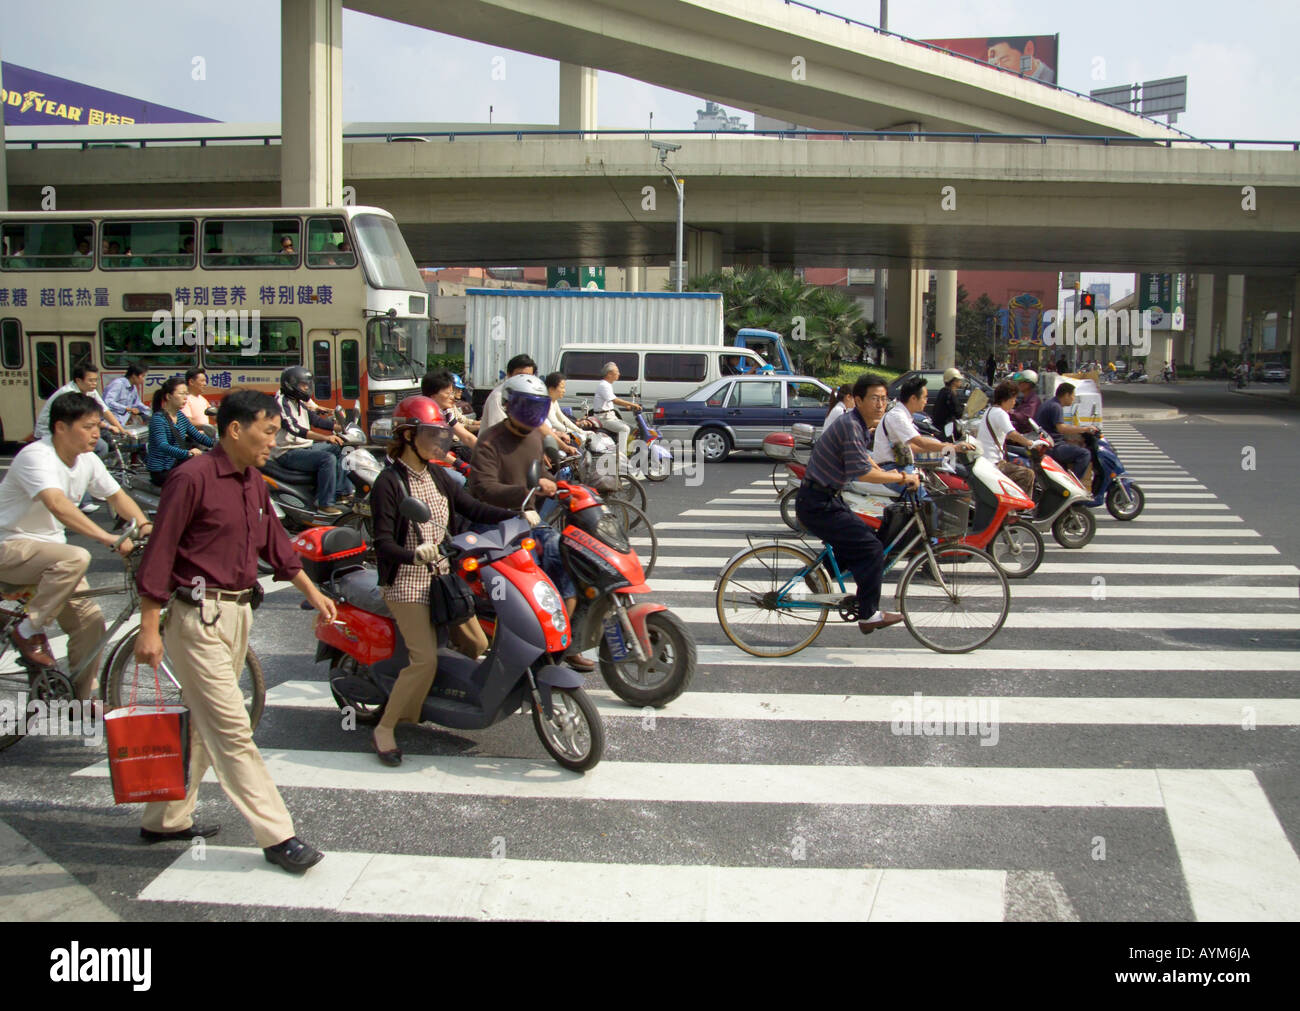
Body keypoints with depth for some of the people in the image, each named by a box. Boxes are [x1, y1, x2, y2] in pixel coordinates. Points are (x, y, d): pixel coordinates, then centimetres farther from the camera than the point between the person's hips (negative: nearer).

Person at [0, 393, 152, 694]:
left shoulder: (88, 460, 0)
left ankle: (85, 697, 11)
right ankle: (28, 630, -16)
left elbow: (117, 496, 11)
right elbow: (58, 505, -40)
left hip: (49, 548, 8)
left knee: (90, 619, -2)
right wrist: (111, 539, -49)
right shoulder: (36, 457, -24)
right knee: (76, 558, -34)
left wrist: (145, 527, -10)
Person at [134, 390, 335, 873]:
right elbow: (159, 553, -15)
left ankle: (167, 818, 30)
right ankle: (277, 836, -3)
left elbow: (274, 543, 22)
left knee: (201, 725, 17)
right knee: (231, 730, -6)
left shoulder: (253, 482, 11)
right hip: (198, 617, -9)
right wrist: (149, 628, -17)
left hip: (237, 613, 9)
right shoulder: (192, 478, -14)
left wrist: (312, 593, 21)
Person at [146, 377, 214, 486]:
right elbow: (163, 446, -30)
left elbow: (198, 436, 15)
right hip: (161, 472, -8)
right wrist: (187, 453, -48)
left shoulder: (180, 416, 9)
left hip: (176, 464, 8)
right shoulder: (158, 419, -16)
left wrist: (216, 444, -5)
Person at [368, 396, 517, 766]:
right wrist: (415, 555, -37)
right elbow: (383, 543, -19)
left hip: (445, 577, 8)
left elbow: (471, 508, 8)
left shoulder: (437, 475, 9)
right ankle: (384, 730, -1)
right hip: (408, 583, -8)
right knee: (424, 659, -16)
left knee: (478, 647, 8)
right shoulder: (389, 482, -13)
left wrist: (517, 516, -4)